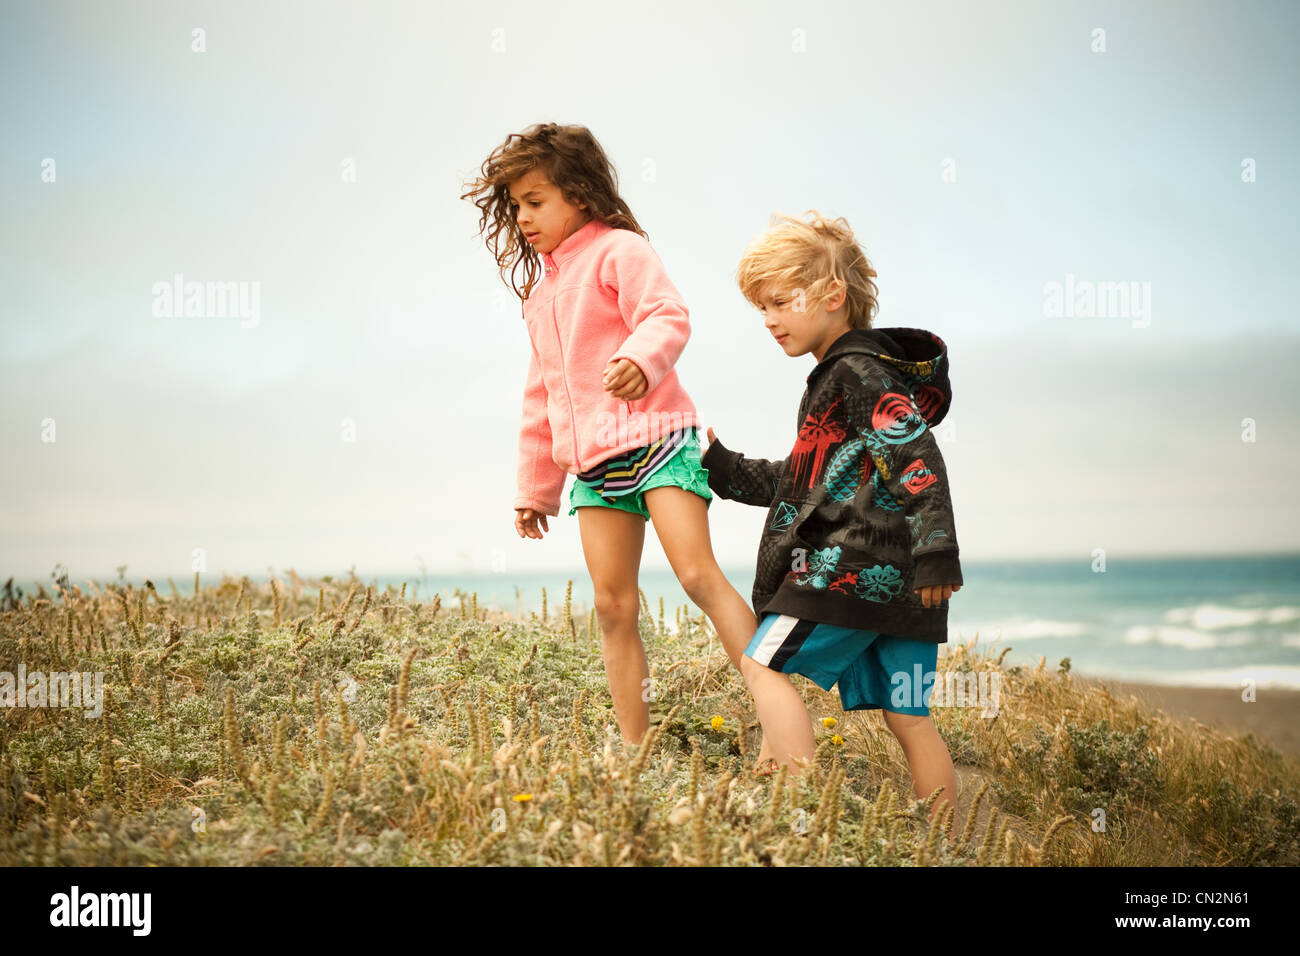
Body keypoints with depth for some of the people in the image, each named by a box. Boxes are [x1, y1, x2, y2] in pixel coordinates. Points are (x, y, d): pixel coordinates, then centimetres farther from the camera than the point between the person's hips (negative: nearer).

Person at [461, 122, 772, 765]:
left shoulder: (619, 251, -1)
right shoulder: (539, 290, 23)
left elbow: (668, 317, -17)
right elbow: (541, 398, 27)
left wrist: (640, 359, -40)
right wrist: (535, 488, 27)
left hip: (656, 438, -7)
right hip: (591, 464, 7)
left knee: (699, 573, -17)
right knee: (613, 604, 1)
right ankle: (635, 749, 3)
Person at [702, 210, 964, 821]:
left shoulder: (859, 372, -8)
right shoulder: (838, 378, 23)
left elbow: (917, 457, -20)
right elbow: (809, 482, 31)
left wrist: (934, 552, -28)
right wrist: (723, 468, 29)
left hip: (854, 565, -10)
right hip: (893, 580, 10)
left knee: (763, 663, -6)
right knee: (907, 718, 8)